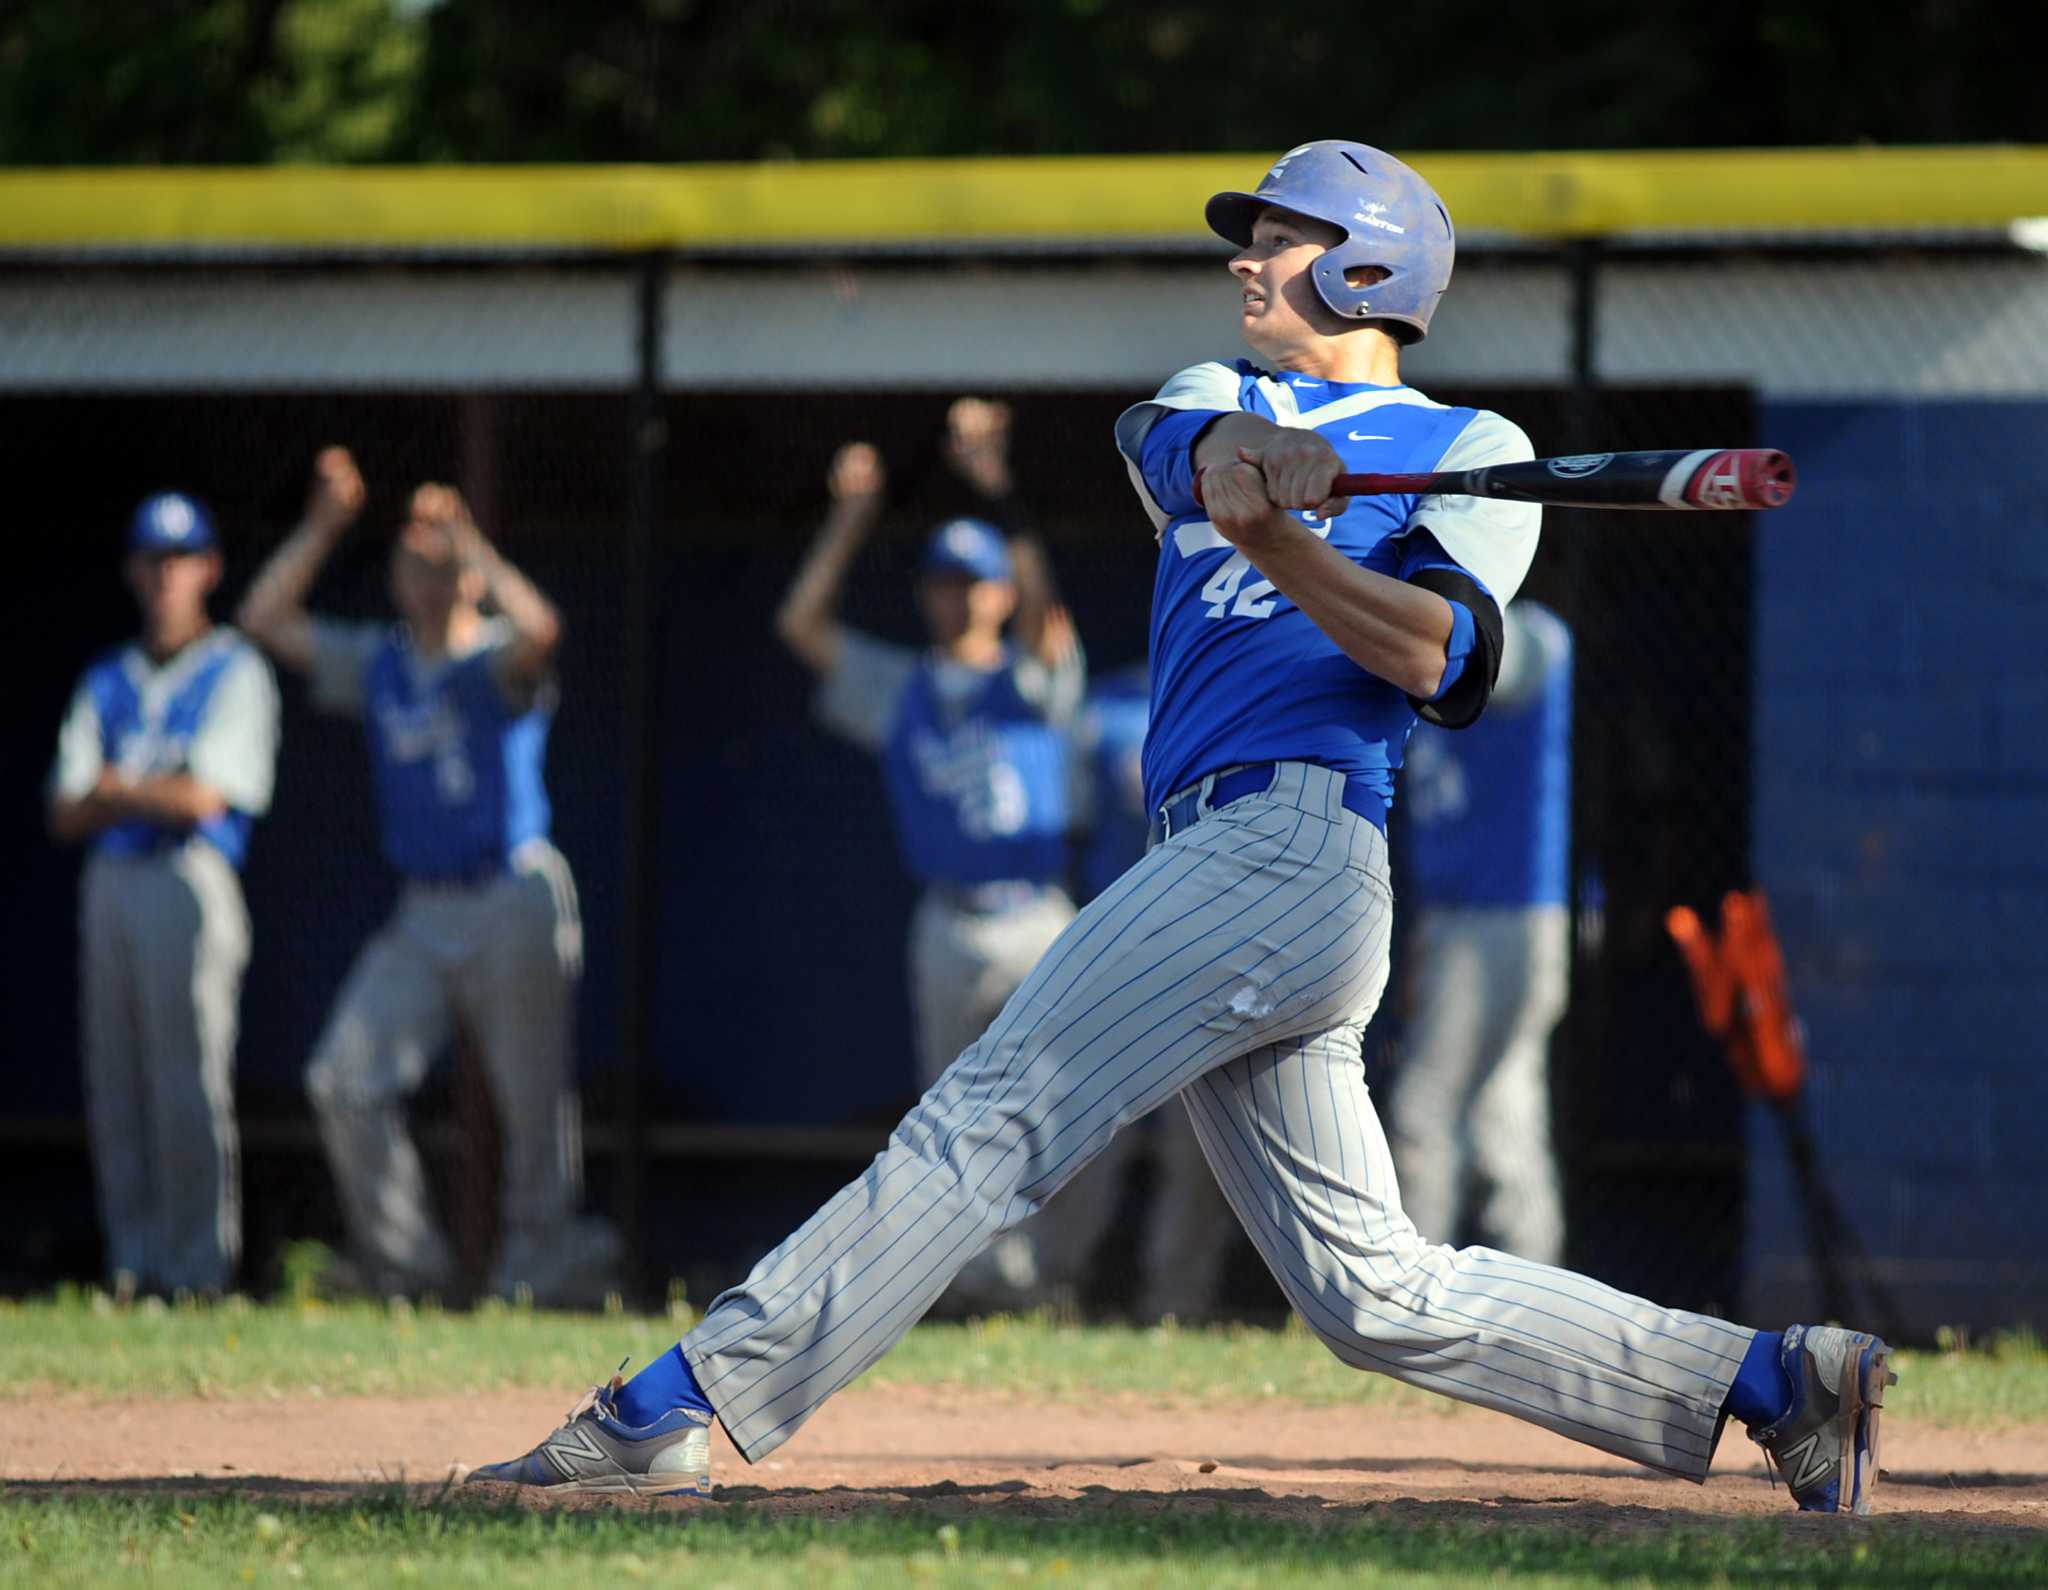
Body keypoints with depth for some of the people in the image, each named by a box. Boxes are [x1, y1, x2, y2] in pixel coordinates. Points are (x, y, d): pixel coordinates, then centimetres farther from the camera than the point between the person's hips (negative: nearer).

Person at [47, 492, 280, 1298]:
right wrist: (157, 791, -4)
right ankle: (133, 1263, 7)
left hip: (190, 889, -6)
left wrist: (115, 787, 3)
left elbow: (203, 799, -9)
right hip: (109, 889, 6)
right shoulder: (108, 681, 20)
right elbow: (67, 814, 10)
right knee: (114, 1089, 4)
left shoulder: (236, 672, 3)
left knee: (189, 1086, -9)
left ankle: (199, 1267, -8)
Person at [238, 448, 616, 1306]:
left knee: (533, 1099, -1)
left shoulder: (496, 664, -3)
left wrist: (468, 543, -21)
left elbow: (538, 630, -28)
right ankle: (401, 1259, -2)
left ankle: (538, 1261, 8)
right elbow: (267, 617, 11)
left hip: (514, 904, -5)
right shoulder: (376, 663, 12)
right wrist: (323, 527, 4)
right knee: (345, 1077, -7)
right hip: (421, 914, 5)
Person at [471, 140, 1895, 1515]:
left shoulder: (1476, 451, 7)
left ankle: (670, 1415, -20)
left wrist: (1279, 542, -26)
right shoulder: (1222, 400, 26)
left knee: (987, 1123, -14)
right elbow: (1191, 446, 0)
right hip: (1231, 866, 8)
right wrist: (1254, 457, -24)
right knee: (1380, 1294, 4)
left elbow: (1433, 653, -11)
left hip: (1290, 842, -8)